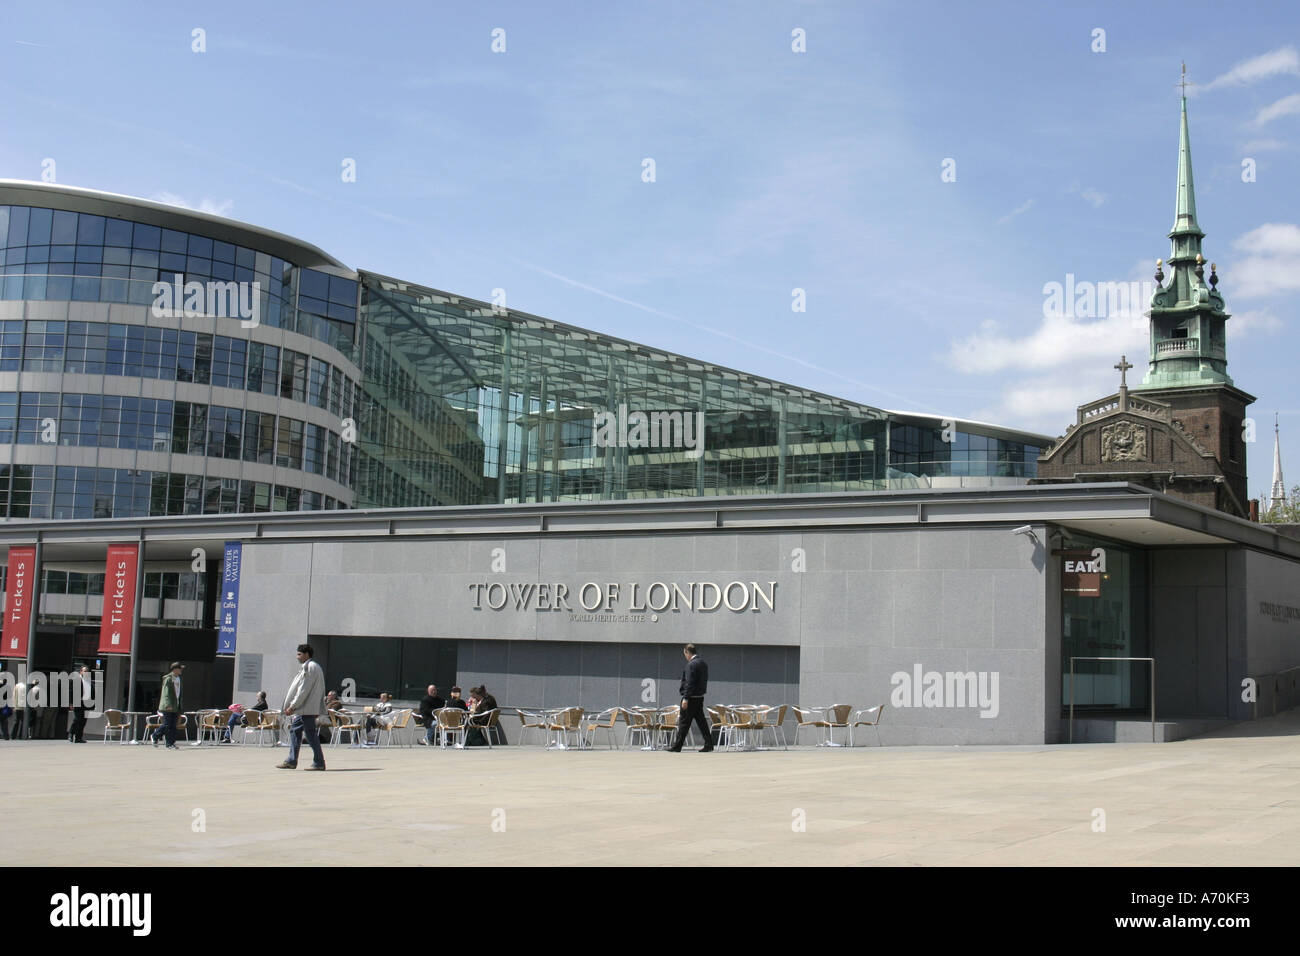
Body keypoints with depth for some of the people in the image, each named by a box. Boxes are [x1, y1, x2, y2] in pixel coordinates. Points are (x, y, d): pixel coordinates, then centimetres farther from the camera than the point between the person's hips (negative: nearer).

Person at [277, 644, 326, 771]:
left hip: (307, 709, -11)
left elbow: (304, 690, -18)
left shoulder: (310, 667, -14)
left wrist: (292, 706, -16)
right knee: (295, 730, 13)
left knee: (311, 734, -8)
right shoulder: (309, 667, 19)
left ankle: (319, 763, -5)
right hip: (304, 709, 11)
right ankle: (291, 761, 17)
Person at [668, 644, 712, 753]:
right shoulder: (703, 663, 13)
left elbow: (689, 683, -21)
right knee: (701, 720, 11)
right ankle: (708, 744, 9)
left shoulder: (692, 664, -16)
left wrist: (685, 698, -21)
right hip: (700, 697, 9)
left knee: (684, 722, -3)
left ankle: (677, 746, 2)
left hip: (691, 698, -9)